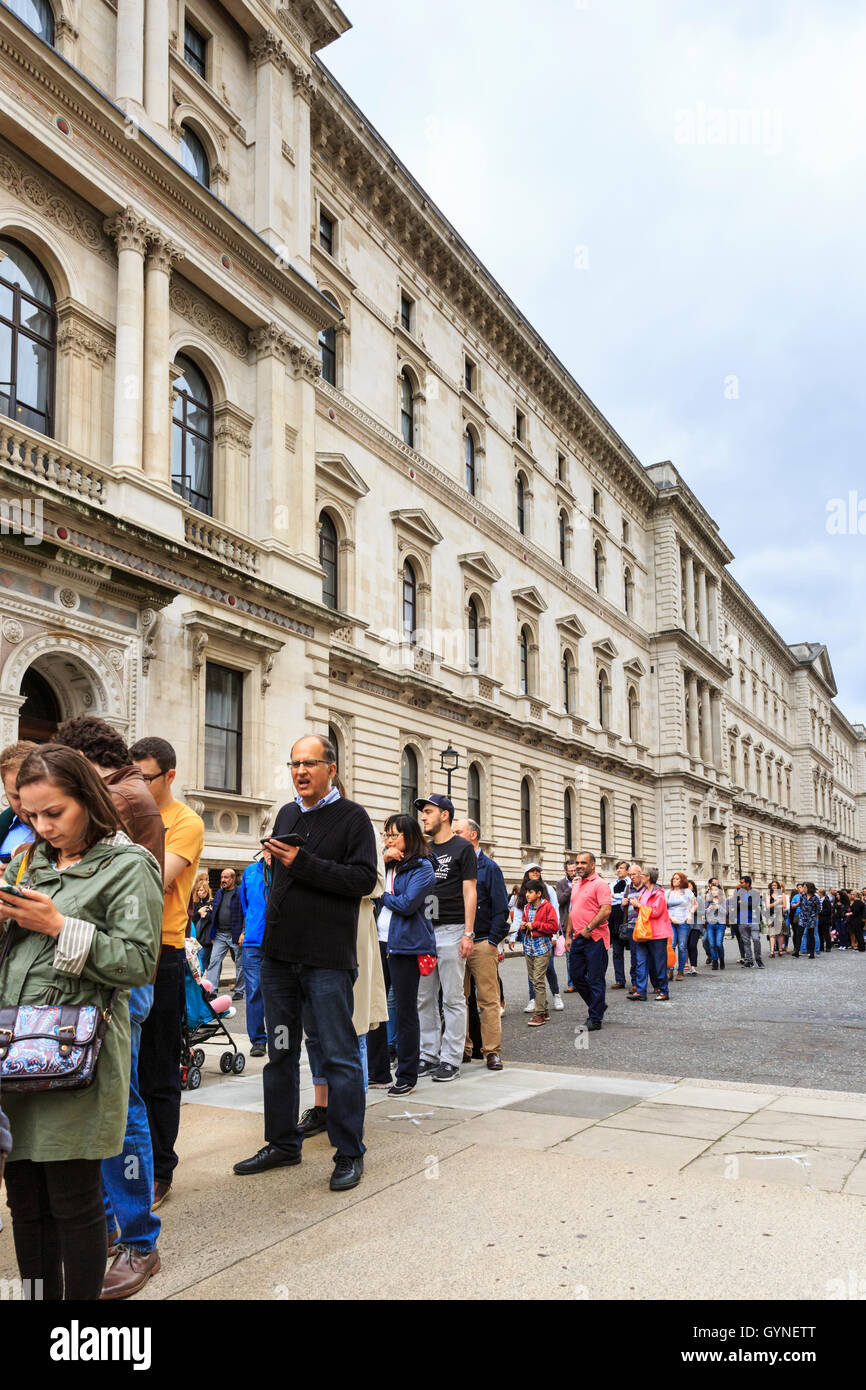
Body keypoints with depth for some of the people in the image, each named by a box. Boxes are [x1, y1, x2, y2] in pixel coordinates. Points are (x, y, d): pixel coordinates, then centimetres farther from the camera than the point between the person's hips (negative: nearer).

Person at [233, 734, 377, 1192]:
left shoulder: (352, 816, -4)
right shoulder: (286, 815, 15)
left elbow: (364, 879, -14)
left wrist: (302, 863, -18)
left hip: (328, 961, -6)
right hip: (279, 956, 7)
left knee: (339, 1057, 0)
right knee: (280, 1053, 14)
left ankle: (349, 1153, 11)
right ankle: (282, 1143, 28)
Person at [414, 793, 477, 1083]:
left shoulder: (462, 847, -2)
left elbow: (470, 892, -7)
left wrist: (468, 933, -13)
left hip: (451, 930, -6)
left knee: (453, 998, -1)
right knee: (424, 998, 9)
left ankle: (451, 1059, 5)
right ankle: (429, 1055, 18)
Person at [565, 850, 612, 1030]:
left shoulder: (600, 884, -10)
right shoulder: (576, 886, 17)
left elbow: (606, 910, -19)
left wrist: (589, 928, -19)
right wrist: (568, 935, 16)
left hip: (595, 938, -9)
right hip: (578, 939, 9)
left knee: (595, 979, -1)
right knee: (577, 976, 12)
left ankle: (595, 1019, 7)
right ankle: (598, 1006, 29)